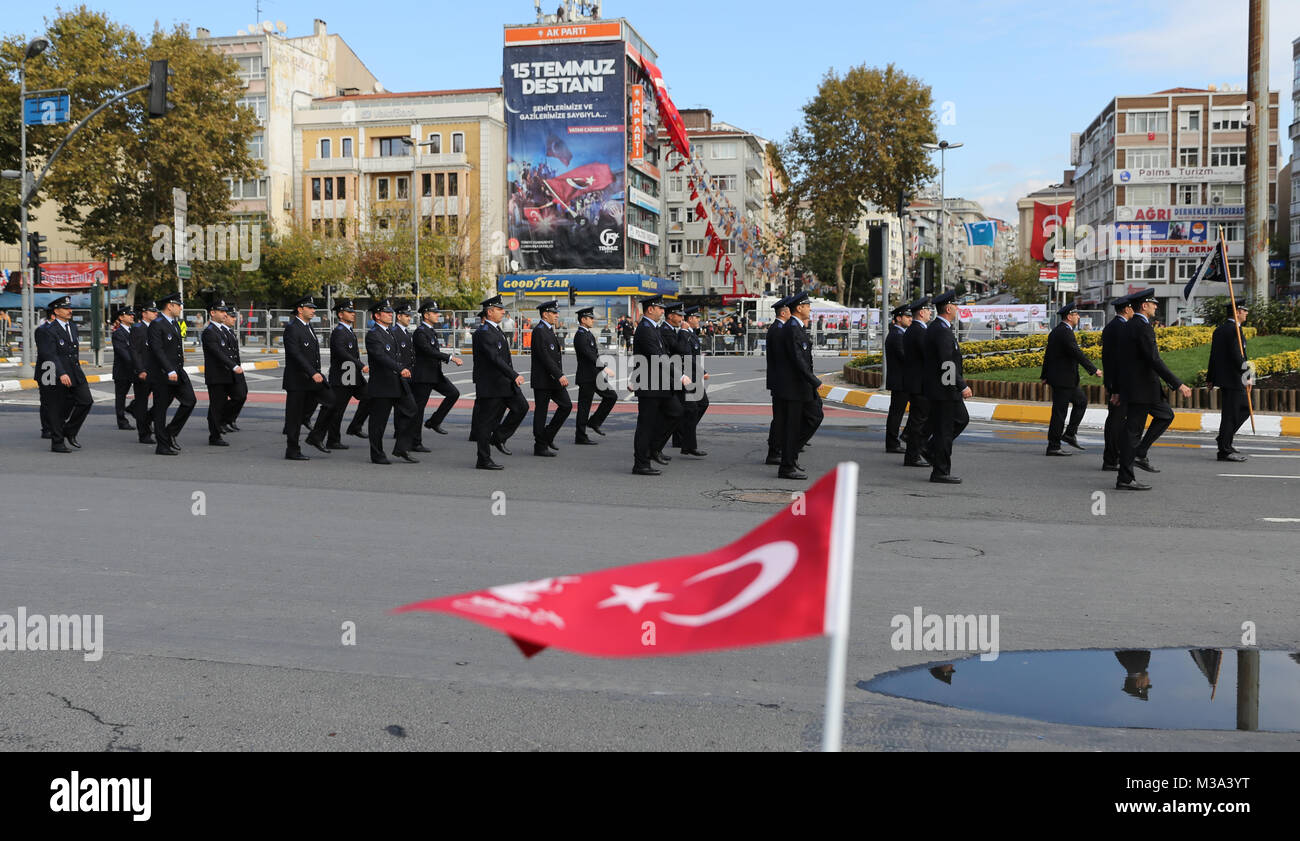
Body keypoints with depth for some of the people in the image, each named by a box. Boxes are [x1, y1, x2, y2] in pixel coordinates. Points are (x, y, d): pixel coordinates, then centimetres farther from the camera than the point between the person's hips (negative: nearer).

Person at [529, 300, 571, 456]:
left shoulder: (549, 330, 17)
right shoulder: (539, 331, -14)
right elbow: (545, 357, -22)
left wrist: (560, 376, 19)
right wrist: (560, 375, -24)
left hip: (554, 379, 9)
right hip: (542, 380, -9)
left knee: (566, 405, 5)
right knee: (541, 412, -1)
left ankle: (548, 436, 16)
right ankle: (540, 446, 7)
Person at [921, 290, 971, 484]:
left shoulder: (933, 328, 13)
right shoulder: (942, 332, -20)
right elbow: (947, 364, -24)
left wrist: (958, 380, 23)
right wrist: (962, 386, -21)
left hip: (945, 388, 10)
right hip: (944, 389, -10)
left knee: (961, 419, 21)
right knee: (944, 429, -3)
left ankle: (934, 450, 22)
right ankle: (940, 472, 4)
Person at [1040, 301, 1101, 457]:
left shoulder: (1056, 331, 13)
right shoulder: (1065, 332, -17)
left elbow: (1048, 354, 19)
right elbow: (1077, 353, -24)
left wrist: (1045, 375, 24)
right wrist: (1094, 370, -21)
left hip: (1065, 379, 10)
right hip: (1063, 379, -10)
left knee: (1081, 401, 18)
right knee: (1059, 412, -5)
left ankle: (1070, 433, 15)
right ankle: (1053, 447, 0)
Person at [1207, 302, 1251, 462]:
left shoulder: (1219, 329, 14)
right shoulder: (1234, 329, -15)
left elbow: (1213, 354, 18)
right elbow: (1237, 356, -22)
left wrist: (1210, 377, 23)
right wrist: (1247, 376, -20)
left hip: (1222, 377, 10)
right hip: (1232, 379, -10)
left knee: (1245, 407, 18)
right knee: (1230, 414, -4)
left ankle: (1224, 438, 19)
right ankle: (1225, 451, 1)